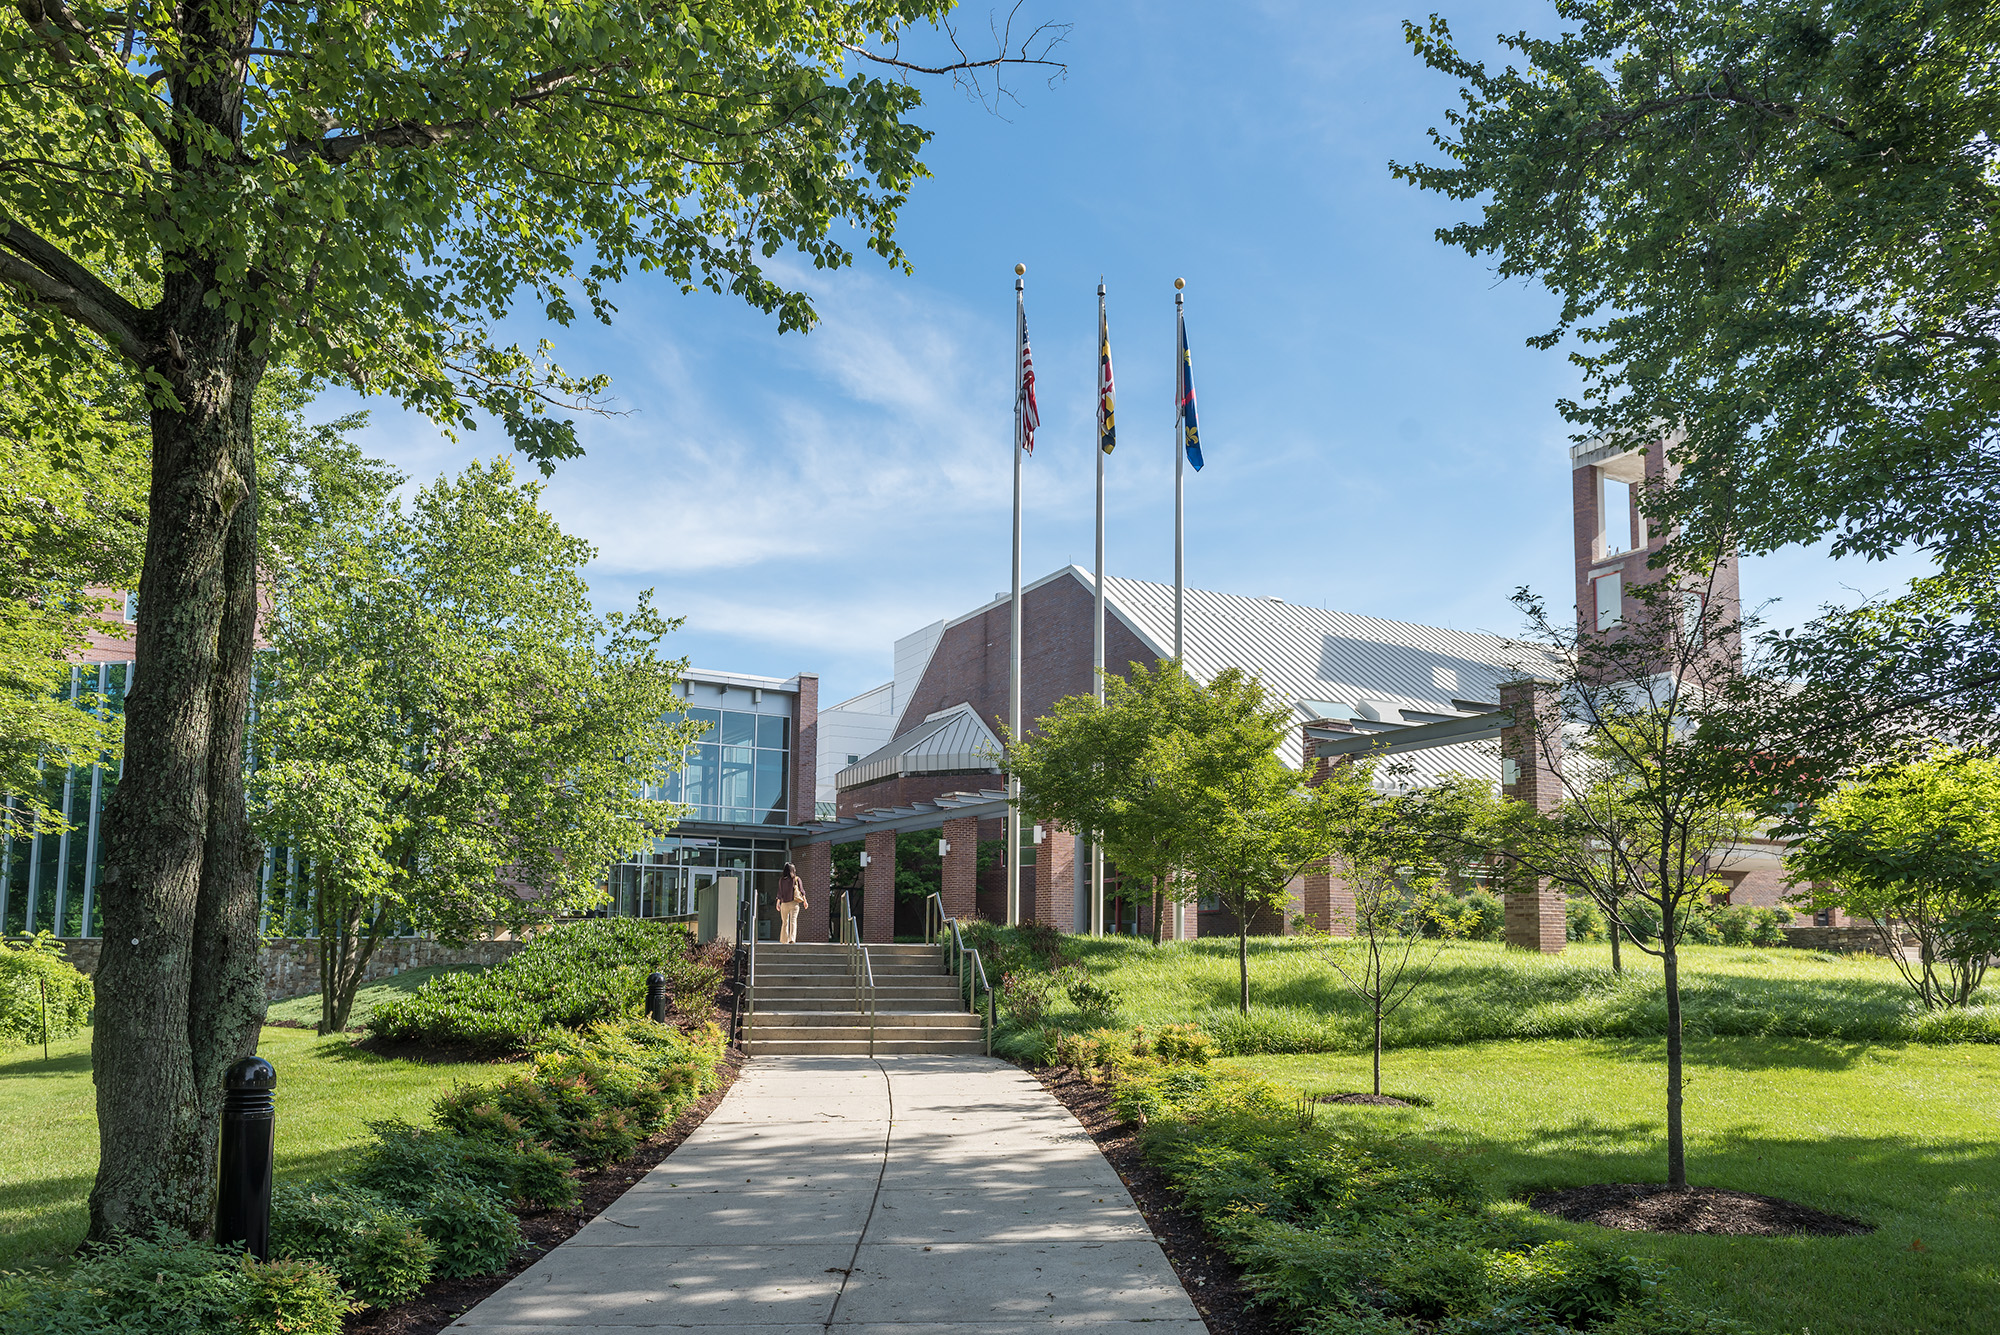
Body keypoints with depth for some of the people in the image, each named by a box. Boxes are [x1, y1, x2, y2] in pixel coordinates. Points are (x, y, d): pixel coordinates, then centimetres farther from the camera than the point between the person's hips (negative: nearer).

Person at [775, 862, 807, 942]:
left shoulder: (782, 879, -3)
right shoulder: (797, 879, -3)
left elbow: (780, 892, -1)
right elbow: (802, 891, -1)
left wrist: (778, 903, 7)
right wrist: (805, 901, 8)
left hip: (784, 903, 1)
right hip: (794, 903, -1)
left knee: (784, 922, 12)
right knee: (793, 921, -2)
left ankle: (784, 940, 14)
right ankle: (792, 938, -17)